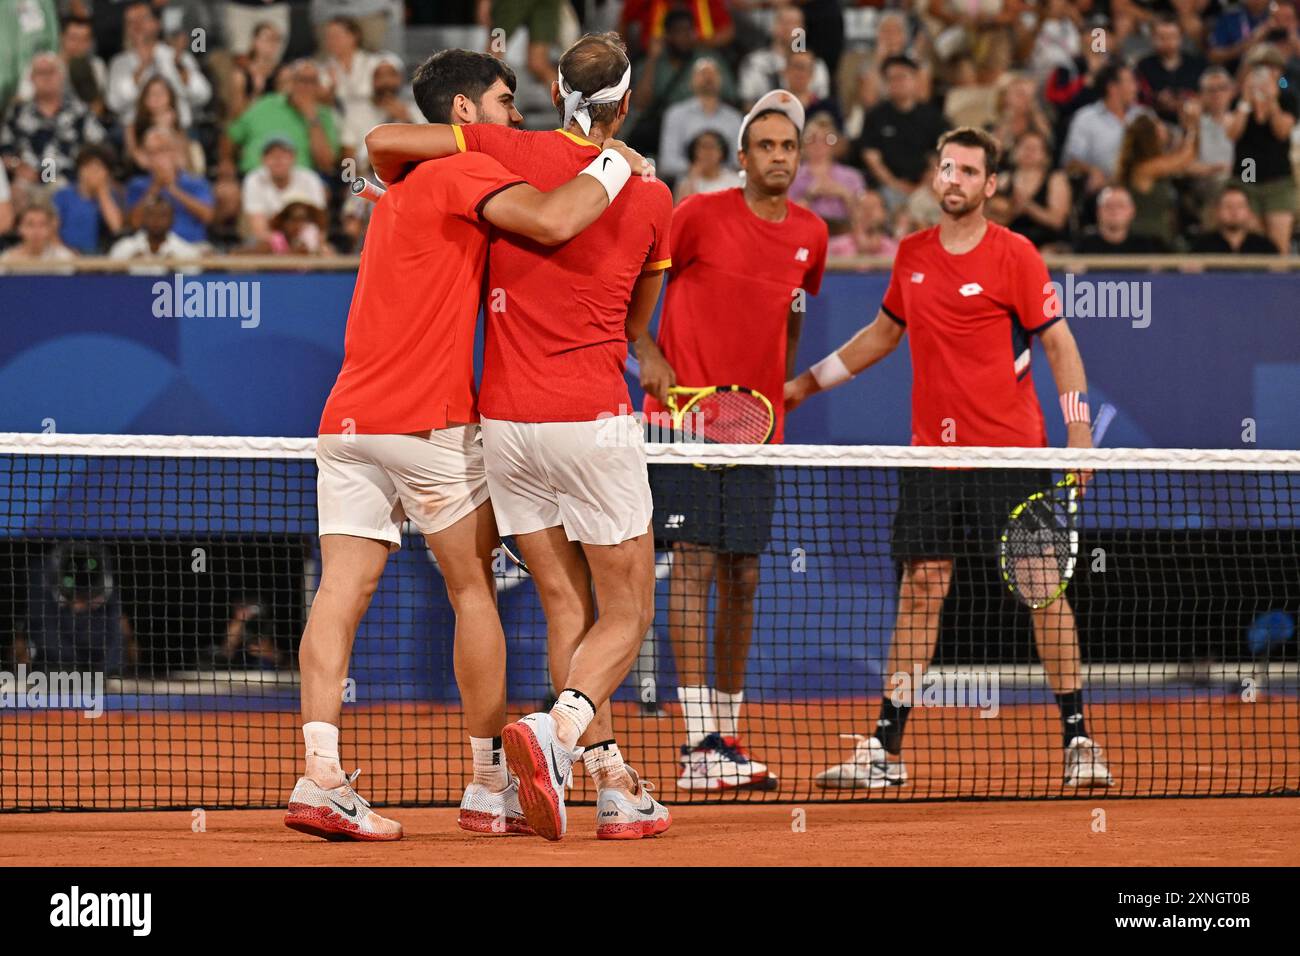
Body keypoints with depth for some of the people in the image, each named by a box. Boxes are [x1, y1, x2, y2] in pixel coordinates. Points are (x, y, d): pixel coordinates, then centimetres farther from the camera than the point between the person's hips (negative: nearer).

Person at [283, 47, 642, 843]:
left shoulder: (406, 188, 24)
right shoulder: (463, 173, -6)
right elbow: (553, 220, -22)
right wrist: (612, 165, -5)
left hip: (348, 418, 8)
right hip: (428, 420, -8)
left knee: (343, 591, -3)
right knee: (474, 591, 5)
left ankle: (321, 776, -14)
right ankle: (492, 787, 10)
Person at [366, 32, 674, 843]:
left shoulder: (514, 155, -1)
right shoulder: (651, 198, 1)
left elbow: (383, 141, -1)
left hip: (504, 419, 2)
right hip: (592, 419, -2)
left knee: (567, 607, 11)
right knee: (626, 616, 4)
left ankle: (615, 785, 4)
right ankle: (557, 728, -23)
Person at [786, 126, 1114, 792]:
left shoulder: (1014, 256, -4)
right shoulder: (911, 255, 10)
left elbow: (1059, 343, -3)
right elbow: (883, 334, 26)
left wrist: (1079, 433, -11)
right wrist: (807, 383, 27)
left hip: (1011, 451, -4)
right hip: (932, 456, 4)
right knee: (920, 591, 4)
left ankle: (1076, 737, 1)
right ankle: (885, 749, 5)